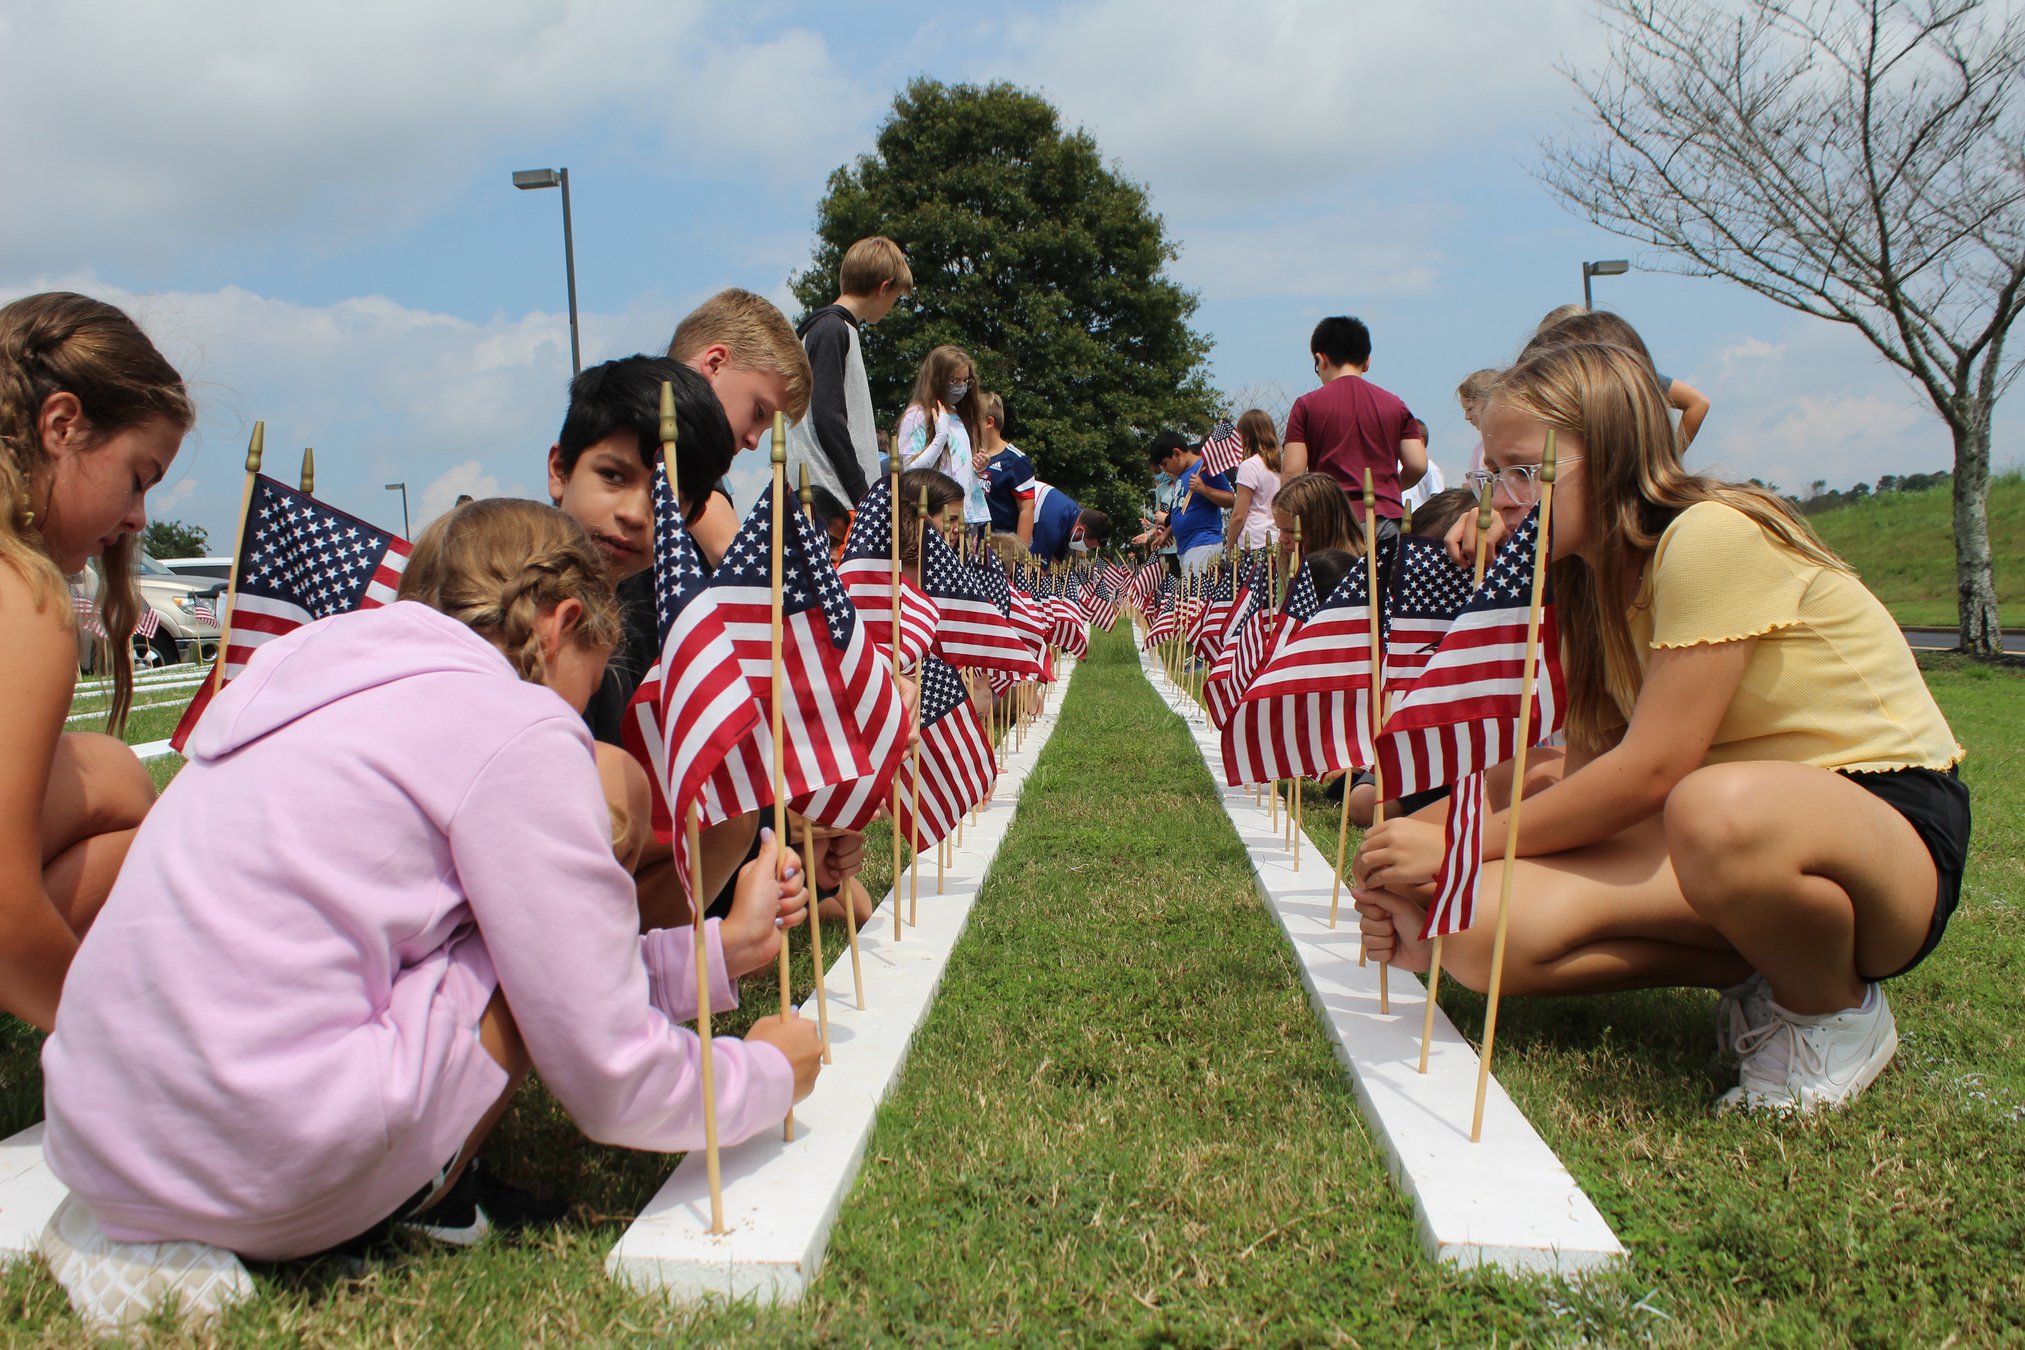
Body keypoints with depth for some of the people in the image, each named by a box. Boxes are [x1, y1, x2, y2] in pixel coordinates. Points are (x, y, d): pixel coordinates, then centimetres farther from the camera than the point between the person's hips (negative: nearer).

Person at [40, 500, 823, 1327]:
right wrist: (769, 1078, 13)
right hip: (272, 1164, -9)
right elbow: (612, 1079, -6)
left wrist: (717, 952, 27)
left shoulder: (337, 683, 18)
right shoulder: (518, 729, -8)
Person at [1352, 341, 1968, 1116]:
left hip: (1887, 826, -7)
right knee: (1477, 931, -17)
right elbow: (1589, 768, 0)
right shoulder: (1597, 580, 8)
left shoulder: (1711, 537, -19)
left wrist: (1460, 845, -17)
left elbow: (1651, 769, -23)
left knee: (1719, 810, -43)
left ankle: (1836, 1010, -9)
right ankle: (1771, 965, 4)